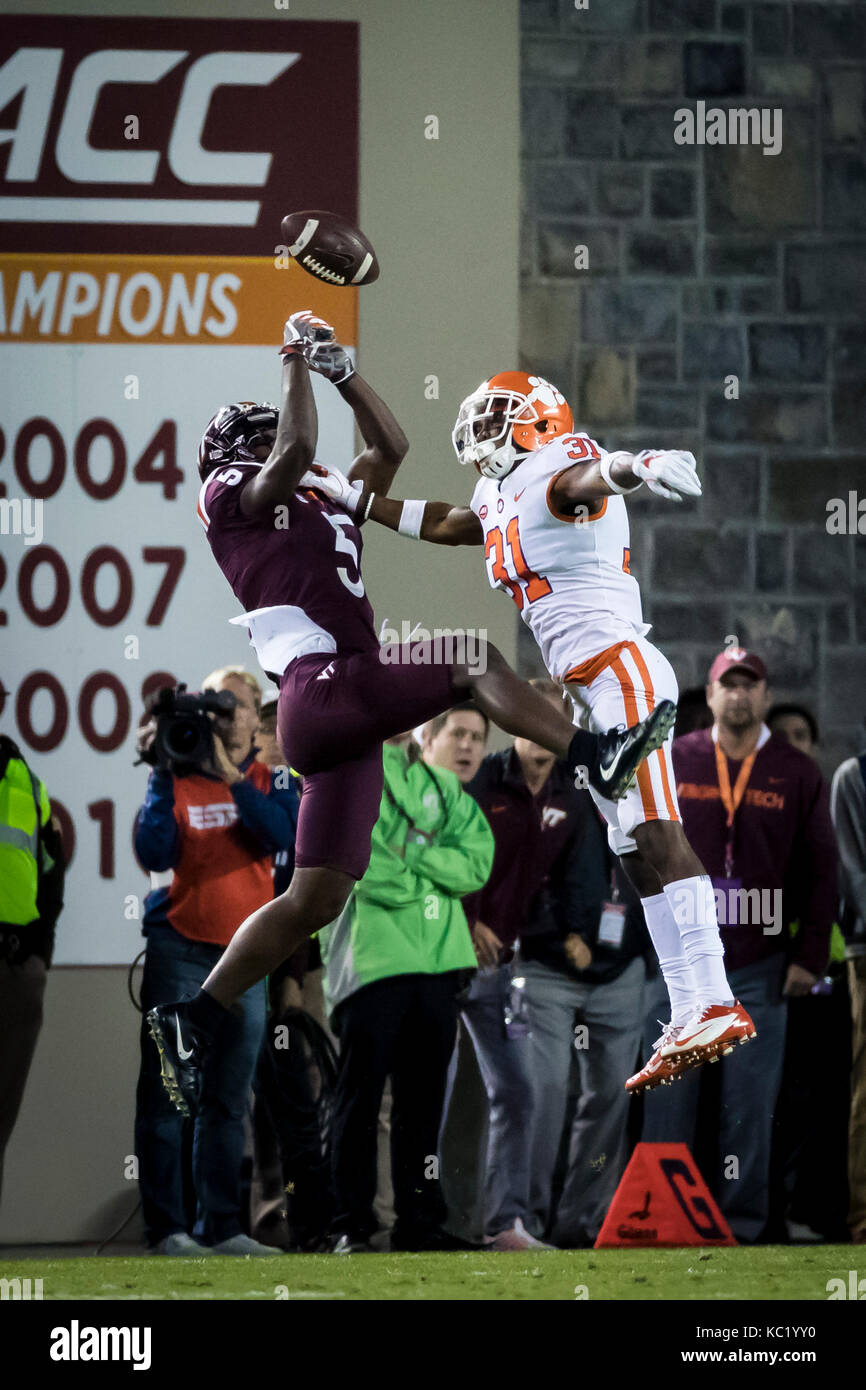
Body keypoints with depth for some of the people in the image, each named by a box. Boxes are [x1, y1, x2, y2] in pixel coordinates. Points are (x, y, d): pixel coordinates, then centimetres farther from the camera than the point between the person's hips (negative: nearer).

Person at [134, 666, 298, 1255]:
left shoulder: (271, 781, 9)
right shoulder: (178, 778, 3)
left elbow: (281, 835, -12)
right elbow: (155, 854, -10)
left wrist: (231, 776, -18)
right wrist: (162, 776, -14)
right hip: (179, 947, -3)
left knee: (229, 1098, 5)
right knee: (167, 1092, -8)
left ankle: (220, 1226, 8)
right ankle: (167, 1226, -8)